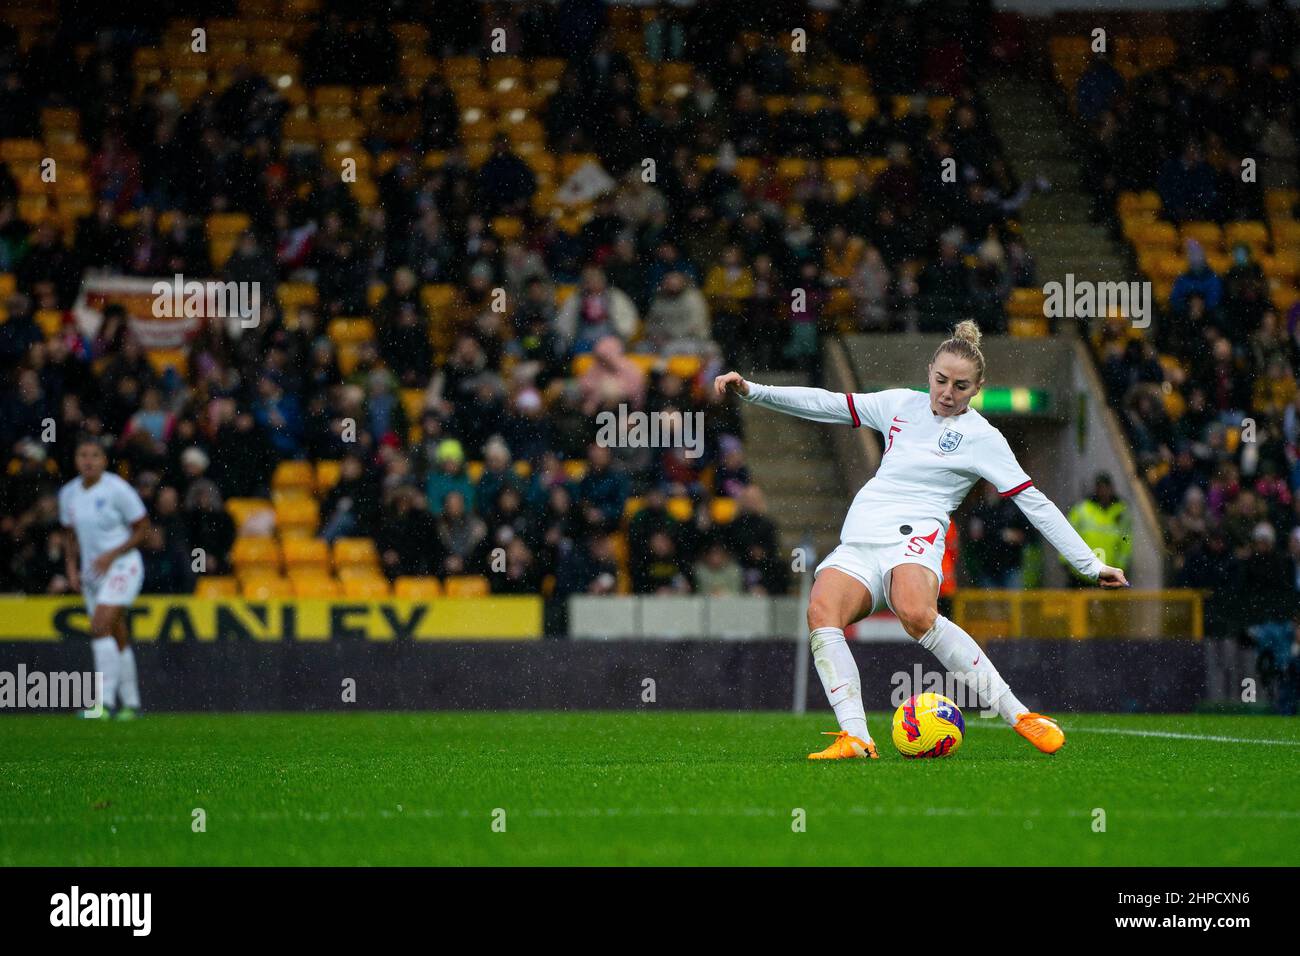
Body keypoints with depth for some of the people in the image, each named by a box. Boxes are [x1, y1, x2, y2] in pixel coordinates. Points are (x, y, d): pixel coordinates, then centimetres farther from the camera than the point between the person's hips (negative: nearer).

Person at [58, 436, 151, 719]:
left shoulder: (117, 489, -12)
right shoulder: (68, 494, 6)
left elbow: (142, 529, -8)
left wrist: (112, 555, -16)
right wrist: (72, 566, 5)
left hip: (122, 566, -7)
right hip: (91, 573, 7)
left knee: (100, 627, -21)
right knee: (117, 639, 9)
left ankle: (105, 701, -23)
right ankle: (130, 703, 17)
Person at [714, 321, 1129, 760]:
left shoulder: (982, 437, 3)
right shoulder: (902, 404, 17)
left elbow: (1035, 503, 3)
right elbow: (827, 404, 22)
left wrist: (1090, 564, 0)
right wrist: (752, 391, 15)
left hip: (914, 540, -5)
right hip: (857, 544, 5)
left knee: (916, 613, -39)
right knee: (821, 609, -29)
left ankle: (1018, 715, -31)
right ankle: (855, 738, -37)